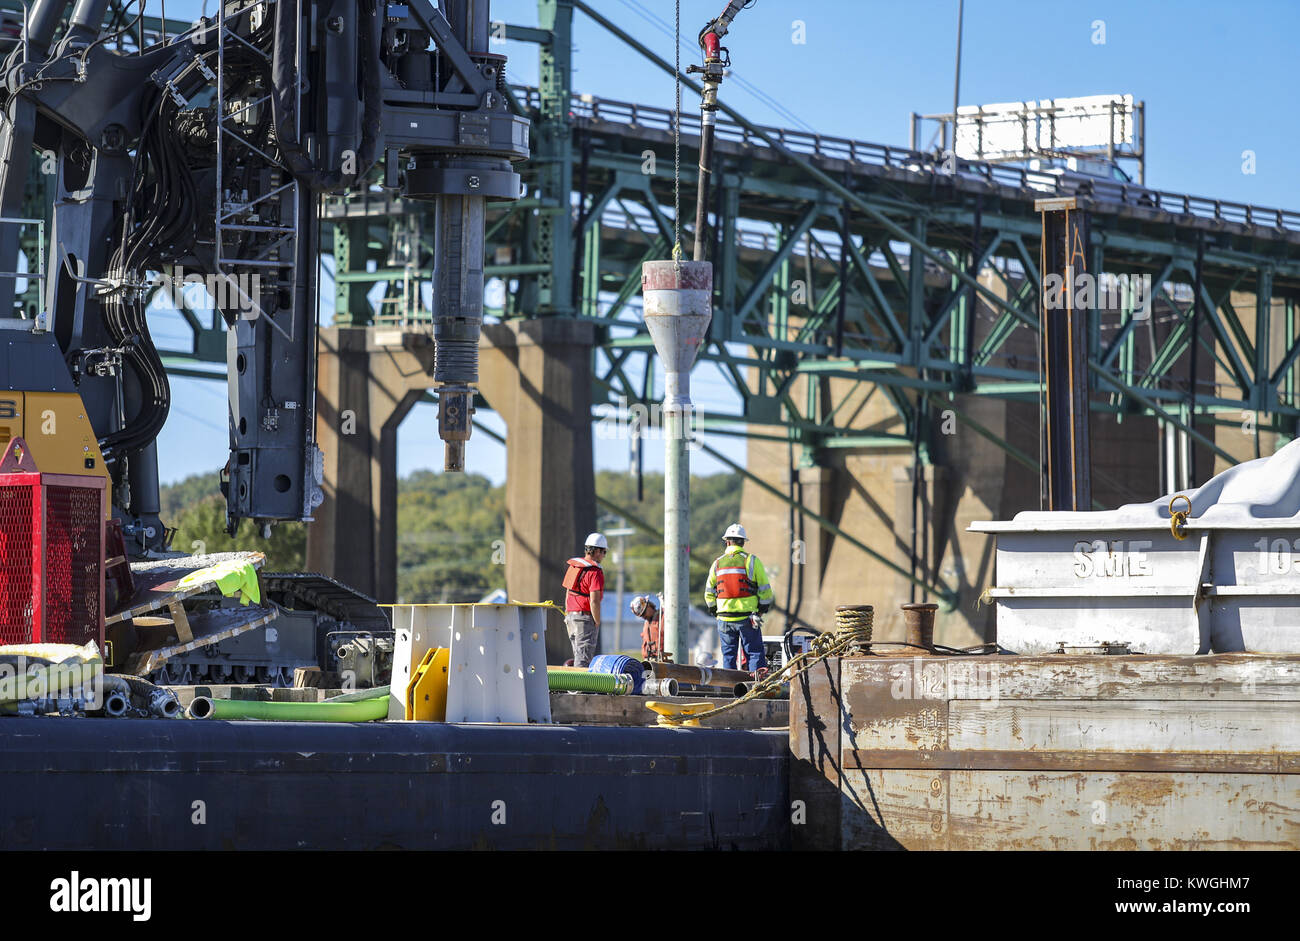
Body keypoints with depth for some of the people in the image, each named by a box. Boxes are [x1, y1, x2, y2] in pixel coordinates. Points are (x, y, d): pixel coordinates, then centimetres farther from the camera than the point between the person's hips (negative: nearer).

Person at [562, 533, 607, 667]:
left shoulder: (573, 566, 12)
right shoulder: (595, 572, -14)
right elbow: (594, 601, -19)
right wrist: (598, 623, -8)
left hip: (571, 616, 8)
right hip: (585, 618, -8)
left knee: (579, 655, 15)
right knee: (583, 660, -8)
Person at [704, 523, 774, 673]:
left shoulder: (717, 563, 6)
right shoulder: (752, 561, -4)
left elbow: (709, 593, 11)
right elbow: (765, 589, -3)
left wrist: (714, 611, 24)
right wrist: (762, 609, 10)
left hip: (724, 619, 3)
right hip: (747, 618, -3)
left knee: (728, 655, 10)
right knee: (754, 653, -1)